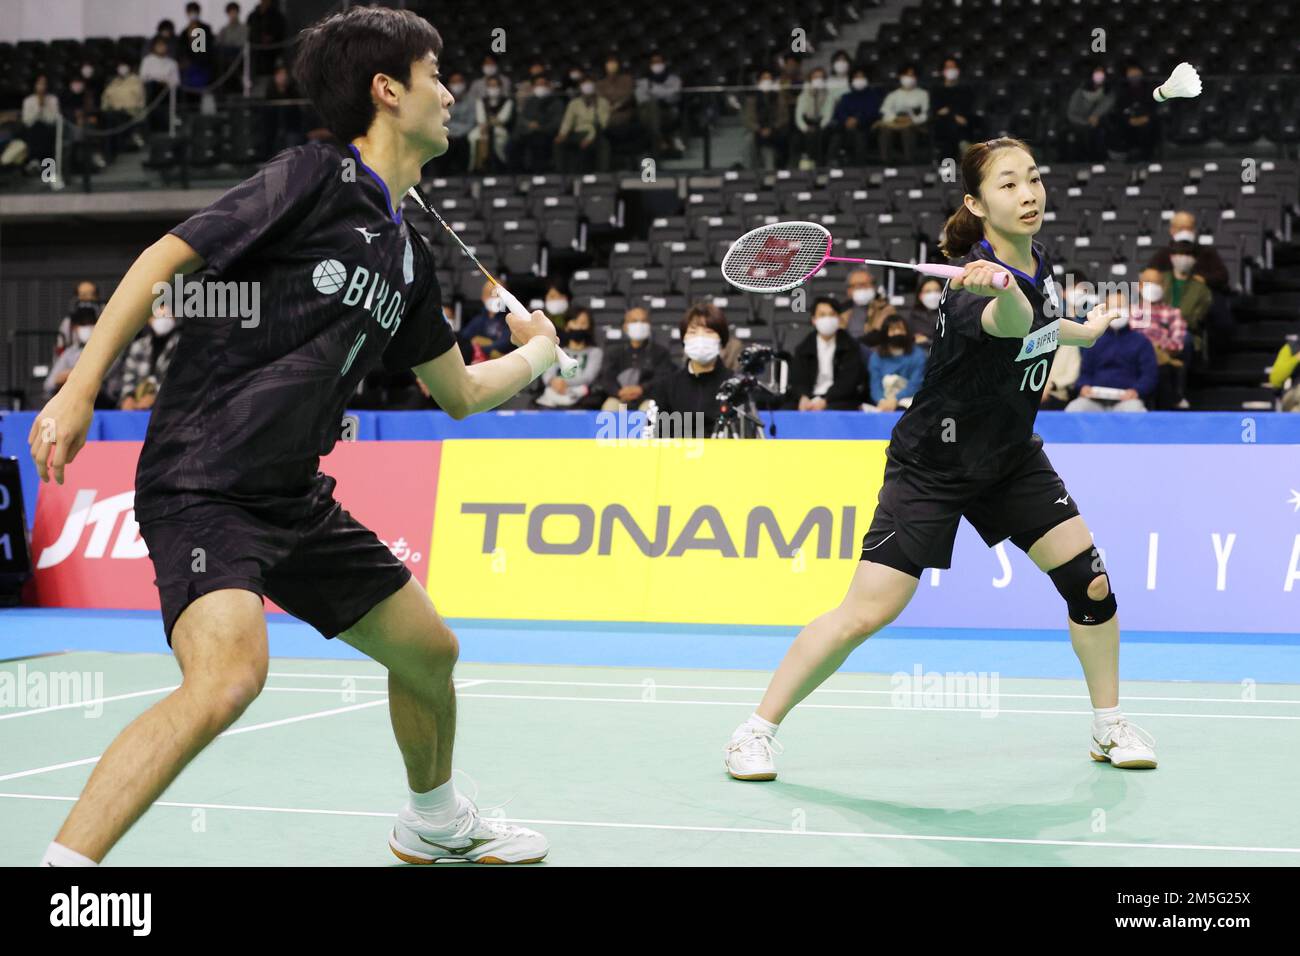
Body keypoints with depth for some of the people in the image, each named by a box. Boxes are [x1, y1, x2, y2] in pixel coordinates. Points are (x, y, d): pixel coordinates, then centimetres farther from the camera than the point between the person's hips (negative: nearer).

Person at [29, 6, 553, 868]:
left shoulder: (409, 255, 13)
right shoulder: (316, 176, -9)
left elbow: (461, 393, 28)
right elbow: (167, 258, -13)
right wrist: (79, 390, -19)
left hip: (296, 497, 9)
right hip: (200, 484, -9)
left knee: (429, 651, 19)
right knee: (230, 674, -32)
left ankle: (436, 823, 45)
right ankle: (63, 865, -28)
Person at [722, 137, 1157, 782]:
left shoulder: (1037, 261, -1)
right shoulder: (974, 284, -26)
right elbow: (1010, 323, -51)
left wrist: (1087, 330, 39)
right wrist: (1000, 288, -72)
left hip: (1011, 455, 7)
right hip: (933, 463, -7)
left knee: (1089, 581, -2)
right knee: (867, 613, -12)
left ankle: (1109, 728, 19)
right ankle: (756, 731, 0)